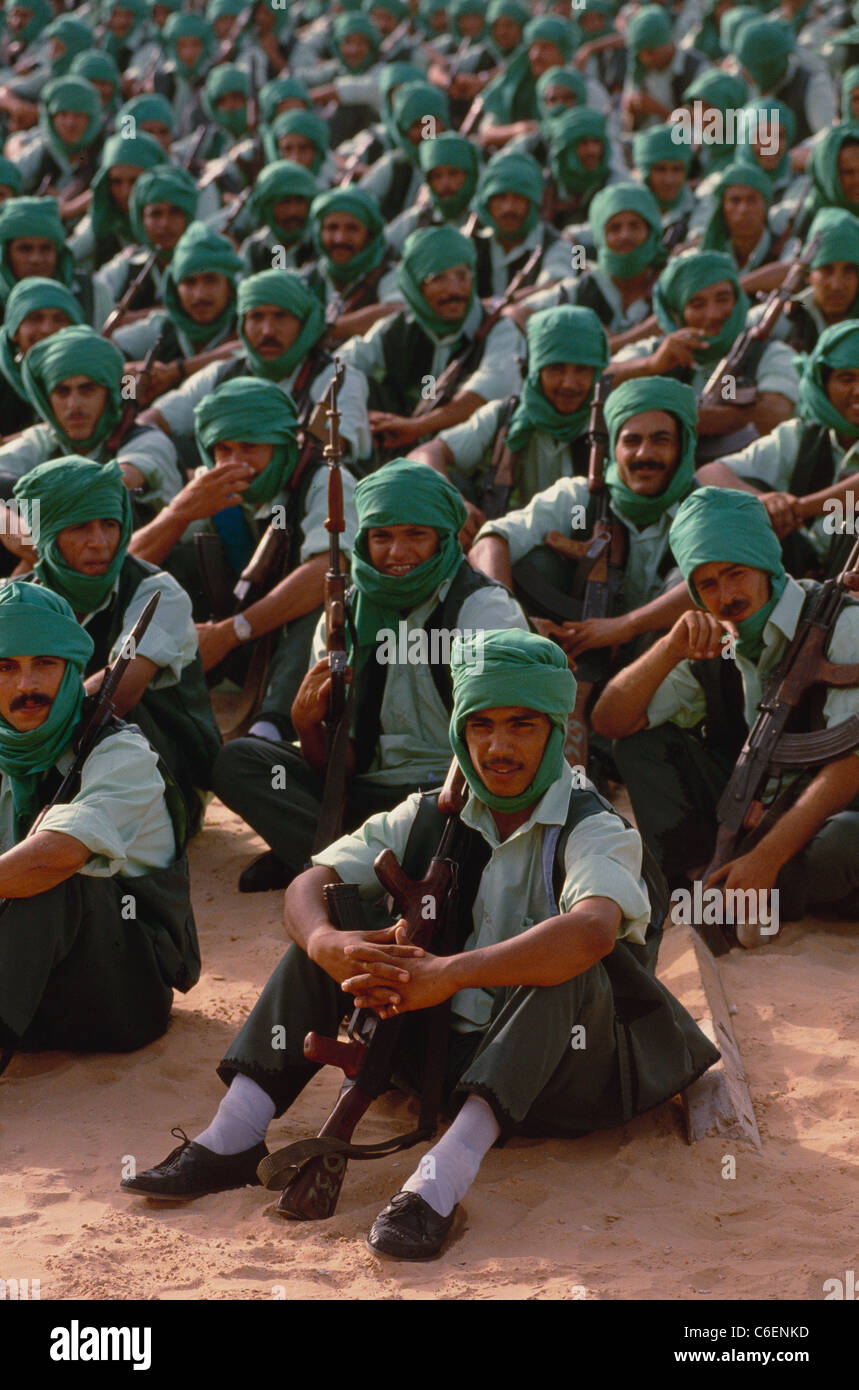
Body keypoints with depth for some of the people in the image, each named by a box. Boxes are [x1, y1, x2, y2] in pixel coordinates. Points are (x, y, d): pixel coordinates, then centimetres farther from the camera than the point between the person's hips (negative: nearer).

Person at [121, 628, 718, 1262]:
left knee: (571, 964, -33)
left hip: (558, 1066, -4)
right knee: (340, 923, -6)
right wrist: (327, 943, -30)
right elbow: (310, 885, -5)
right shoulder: (430, 818, 4)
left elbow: (593, 929, -35)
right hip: (440, 1053, 5)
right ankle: (234, 1136, -15)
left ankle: (442, 1179, -45)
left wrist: (448, 973, -44)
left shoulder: (595, 831, -12)